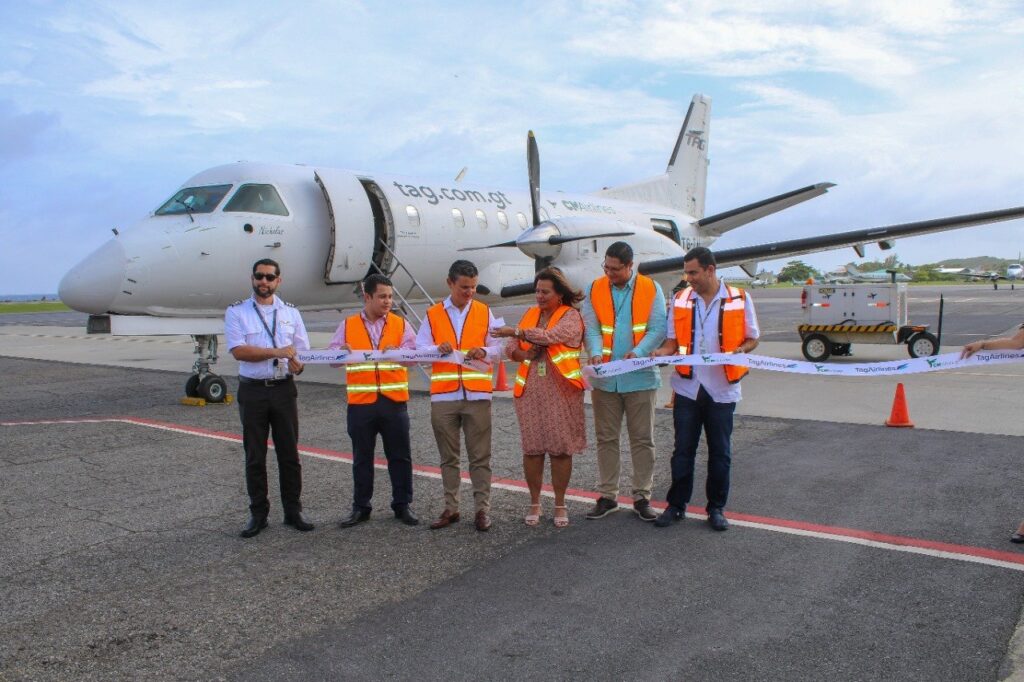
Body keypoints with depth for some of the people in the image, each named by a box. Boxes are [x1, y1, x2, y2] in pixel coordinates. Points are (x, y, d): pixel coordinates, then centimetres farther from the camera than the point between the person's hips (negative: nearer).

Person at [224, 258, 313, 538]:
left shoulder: (290, 312, 9)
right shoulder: (236, 312, 0)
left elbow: (302, 350, 9)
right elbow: (238, 350, -12)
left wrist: (298, 364, -14)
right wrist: (277, 352, -19)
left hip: (283, 389, 2)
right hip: (252, 391, -2)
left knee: (289, 453, 6)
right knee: (254, 456, 6)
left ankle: (293, 510, 17)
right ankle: (258, 514, 17)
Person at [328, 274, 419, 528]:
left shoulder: (400, 324, 6)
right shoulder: (347, 325, 7)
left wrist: (397, 352, -28)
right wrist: (341, 353, -22)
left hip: (394, 401, 0)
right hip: (360, 402, 0)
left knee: (400, 456, 6)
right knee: (362, 458, 10)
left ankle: (402, 505, 19)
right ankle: (360, 507, 22)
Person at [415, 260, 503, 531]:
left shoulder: (484, 312, 8)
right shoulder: (433, 315, 8)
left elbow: (498, 349, 6)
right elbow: (420, 349, 2)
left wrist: (484, 352, -15)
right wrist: (438, 349, -18)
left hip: (477, 394, -1)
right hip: (443, 395, 1)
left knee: (480, 456, 1)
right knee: (448, 456, 9)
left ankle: (482, 508, 9)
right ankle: (450, 508, 18)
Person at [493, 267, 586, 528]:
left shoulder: (571, 316, -2)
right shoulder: (530, 314, 13)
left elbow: (551, 335, -21)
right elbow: (510, 348, 11)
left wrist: (515, 331, -20)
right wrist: (523, 354, -10)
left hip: (561, 392, -4)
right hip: (529, 391, 4)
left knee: (560, 449, 2)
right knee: (531, 448, 5)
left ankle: (560, 505, 15)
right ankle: (534, 503, 18)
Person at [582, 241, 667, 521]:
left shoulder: (651, 289, -2)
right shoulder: (595, 289, 3)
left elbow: (658, 329, -8)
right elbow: (591, 328, -1)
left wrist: (639, 352, -24)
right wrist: (595, 353, -21)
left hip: (640, 377, -2)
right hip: (604, 378, 2)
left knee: (642, 440, 5)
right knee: (606, 439, 9)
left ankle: (642, 498, 17)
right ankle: (607, 496, 20)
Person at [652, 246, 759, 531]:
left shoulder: (739, 299, -3)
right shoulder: (680, 300, 3)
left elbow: (752, 338, 3)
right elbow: (673, 340, 7)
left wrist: (738, 351, -18)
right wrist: (660, 353, -14)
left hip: (722, 388, -1)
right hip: (687, 387, 2)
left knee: (720, 452, 9)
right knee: (683, 450, 7)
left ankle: (716, 508, 23)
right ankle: (676, 505, 19)